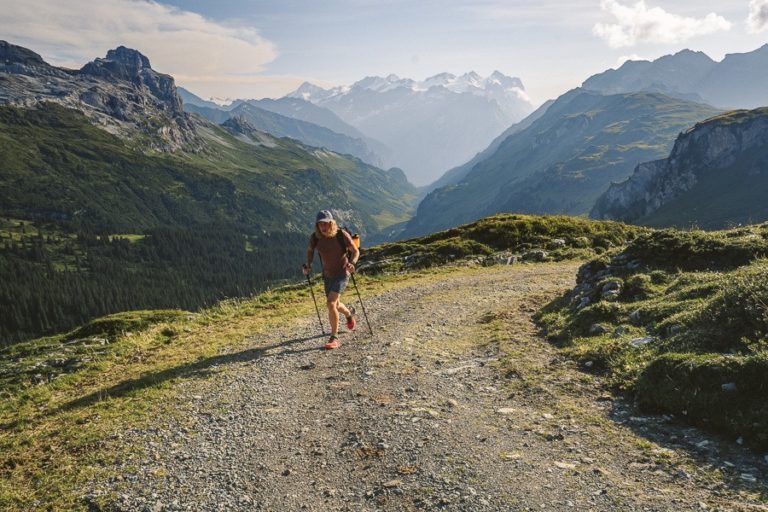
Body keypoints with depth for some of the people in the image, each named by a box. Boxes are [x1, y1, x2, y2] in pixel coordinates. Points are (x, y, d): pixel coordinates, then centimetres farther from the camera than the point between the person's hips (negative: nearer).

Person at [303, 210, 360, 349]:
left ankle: (334, 338, -9)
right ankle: (349, 313, 56)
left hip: (342, 274, -5)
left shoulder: (342, 235, -22)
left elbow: (355, 251, -11)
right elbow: (310, 251, 10)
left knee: (331, 303, -20)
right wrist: (308, 265, -6)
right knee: (335, 304, 21)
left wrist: (352, 263, -29)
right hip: (327, 275, 5)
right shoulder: (315, 237, -11)